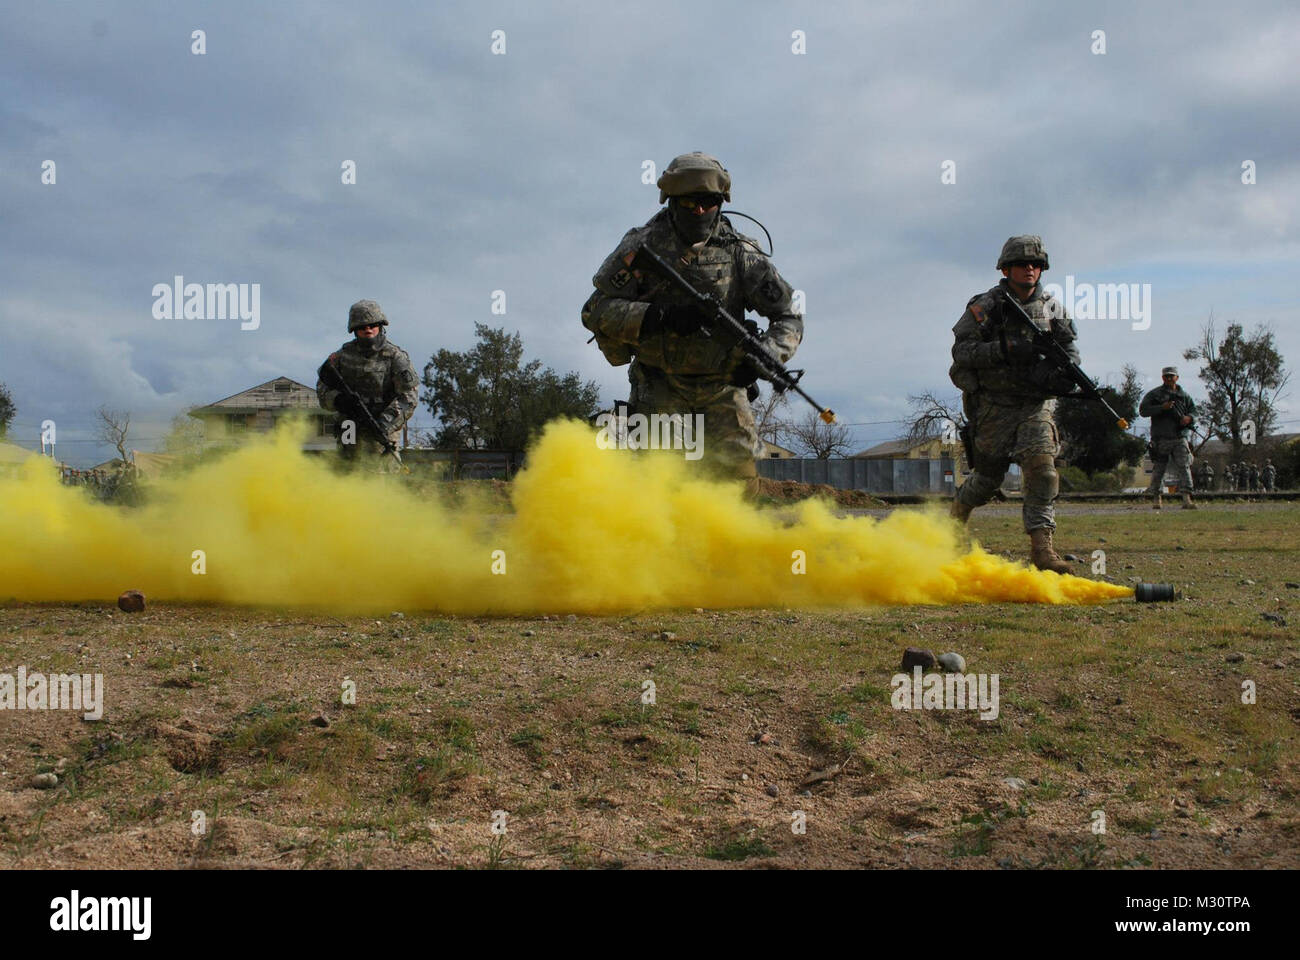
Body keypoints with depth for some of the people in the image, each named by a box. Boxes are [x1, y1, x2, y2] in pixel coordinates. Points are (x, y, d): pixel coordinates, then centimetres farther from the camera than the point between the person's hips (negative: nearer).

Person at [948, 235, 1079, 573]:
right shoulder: (985, 307, -5)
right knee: (989, 476, 7)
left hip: (1037, 403, 2)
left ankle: (1041, 546, -19)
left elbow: (1070, 350, 11)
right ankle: (959, 508, 40)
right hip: (994, 404, -2)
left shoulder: (1052, 308, 7)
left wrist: (1065, 371, -12)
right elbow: (961, 350, -11)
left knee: (1042, 463, -18)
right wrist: (1004, 349, -24)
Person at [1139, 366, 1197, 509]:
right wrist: (1162, 407, -15)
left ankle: (1187, 499, -14)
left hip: (1180, 438, 2)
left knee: (1184, 467, -9)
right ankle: (1156, 498, 17)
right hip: (1161, 439, -2)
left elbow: (1194, 412, 18)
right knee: (1158, 469, 4)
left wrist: (1189, 418, -6)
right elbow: (1142, 410, -5)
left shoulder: (1184, 395, 15)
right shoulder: (1154, 394, 5)